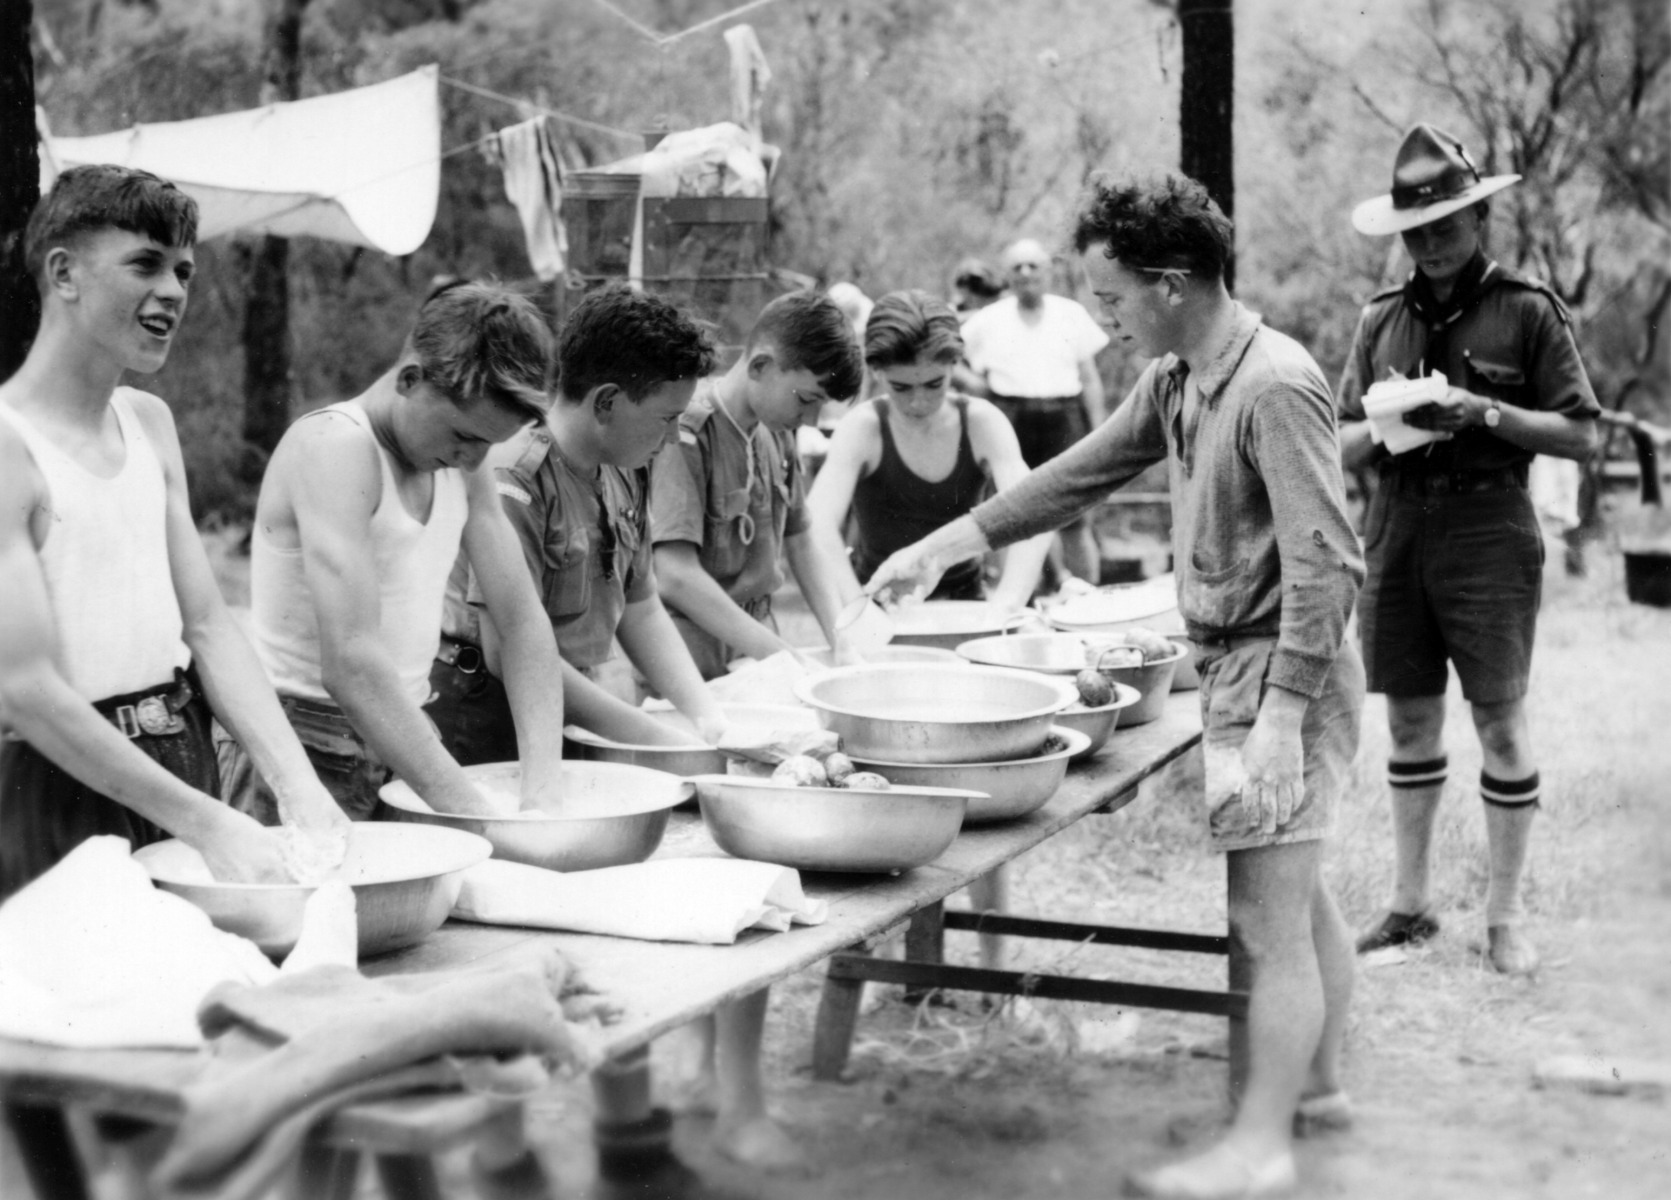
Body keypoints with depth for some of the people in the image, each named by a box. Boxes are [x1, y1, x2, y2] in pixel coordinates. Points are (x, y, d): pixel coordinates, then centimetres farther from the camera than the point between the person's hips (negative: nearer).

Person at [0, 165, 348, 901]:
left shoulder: (150, 425, 9)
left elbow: (208, 626, 6)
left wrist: (298, 784, -8)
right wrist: (203, 823, -21)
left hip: (185, 760, 7)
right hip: (64, 787, -7)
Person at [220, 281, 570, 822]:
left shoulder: (462, 462, 7)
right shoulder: (333, 447, -16)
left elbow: (523, 621, 6)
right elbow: (351, 663, -25)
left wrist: (542, 783, -7)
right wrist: (466, 805, -27)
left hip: (402, 741, 6)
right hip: (305, 746, -6)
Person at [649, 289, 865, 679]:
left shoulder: (777, 432, 9)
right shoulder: (688, 431, -16)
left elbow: (802, 545, 16)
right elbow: (675, 576, -23)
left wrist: (840, 636, 1)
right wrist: (780, 655, -22)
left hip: (756, 652, 7)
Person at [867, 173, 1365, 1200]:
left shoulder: (1275, 386, -21)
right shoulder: (1178, 381, 8)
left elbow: (1326, 565, -25)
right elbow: (1081, 476, 18)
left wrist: (1280, 718, -28)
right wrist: (941, 549, 18)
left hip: (1286, 672, -9)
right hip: (1237, 663, 9)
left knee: (1270, 918, -3)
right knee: (1297, 897, 20)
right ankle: (1320, 1083, 34)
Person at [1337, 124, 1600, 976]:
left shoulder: (1526, 312, -1)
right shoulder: (1381, 319, 11)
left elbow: (1581, 436, -3)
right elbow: (1343, 444, 12)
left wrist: (1487, 413, -16)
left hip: (1488, 532, -4)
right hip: (1395, 530, 4)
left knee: (1500, 724, -1)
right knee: (1410, 722, 10)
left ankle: (1505, 914, 10)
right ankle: (1409, 904, 20)